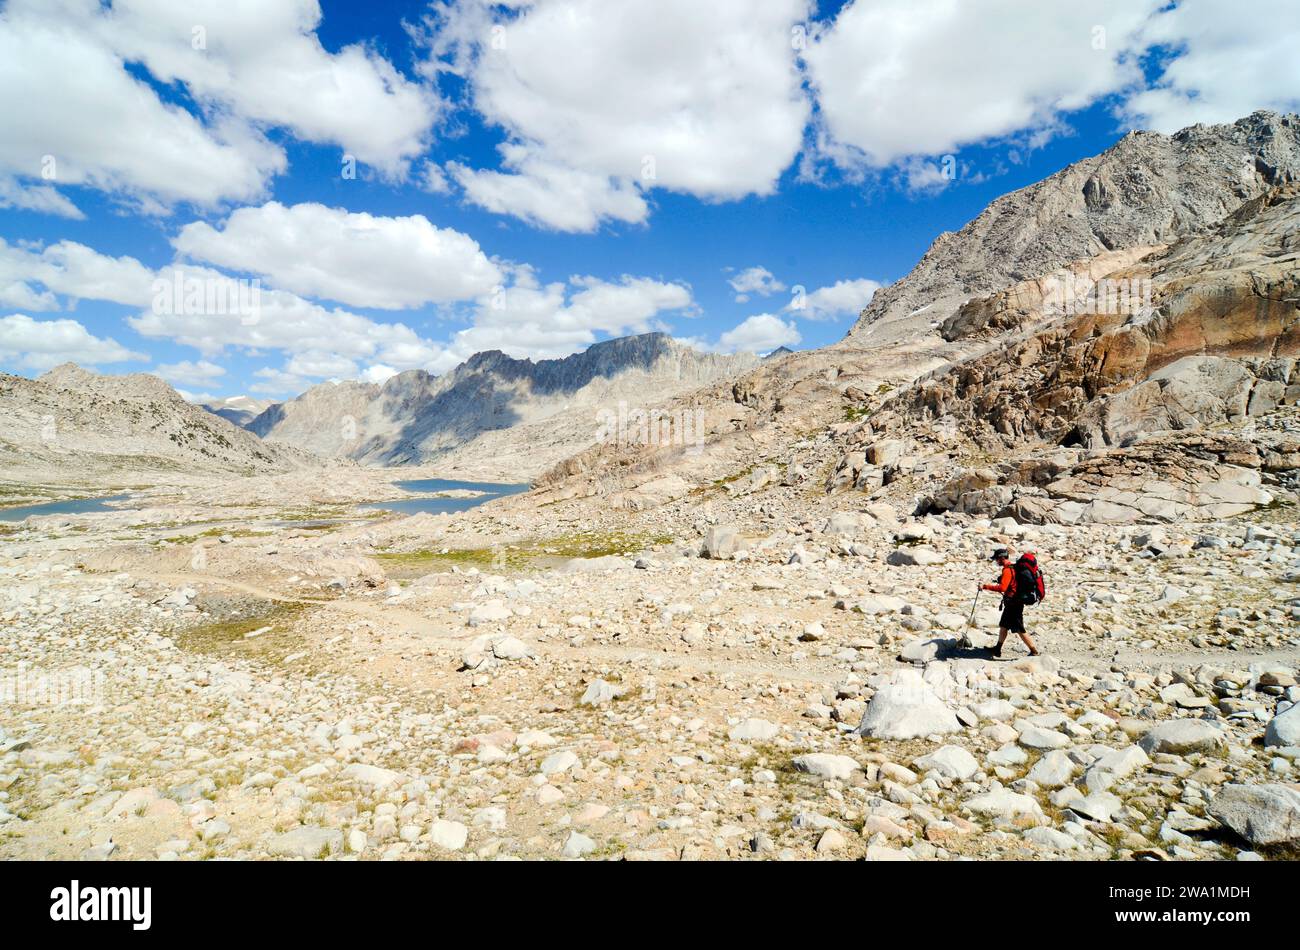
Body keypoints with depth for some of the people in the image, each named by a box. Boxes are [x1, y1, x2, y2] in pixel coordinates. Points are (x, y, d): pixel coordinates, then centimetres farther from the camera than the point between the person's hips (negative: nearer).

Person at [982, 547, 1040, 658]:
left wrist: (986, 586, -27)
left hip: (1013, 604, -10)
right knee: (1003, 626, 16)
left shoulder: (1007, 570, -20)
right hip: (1012, 603, 10)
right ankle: (997, 650, 25)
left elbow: (1002, 588, -31)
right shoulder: (1014, 567, 11)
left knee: (1020, 630, -3)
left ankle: (1034, 652, 5)